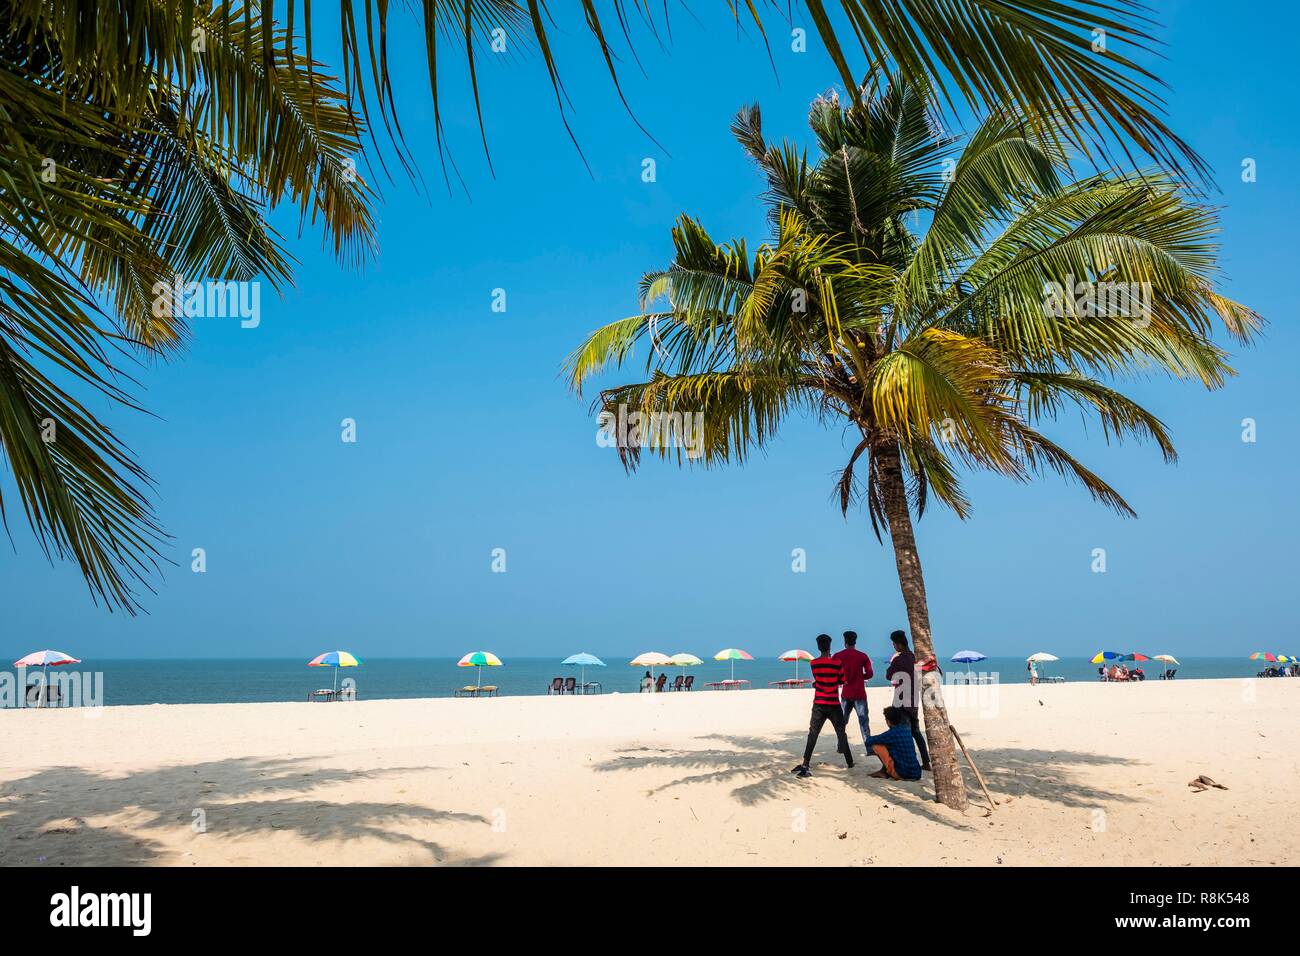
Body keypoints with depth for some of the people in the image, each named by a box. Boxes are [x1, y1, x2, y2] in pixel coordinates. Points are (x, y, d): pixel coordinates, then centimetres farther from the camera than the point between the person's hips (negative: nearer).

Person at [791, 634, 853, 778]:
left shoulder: (813, 663, -3)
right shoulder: (836, 663, -8)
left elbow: (818, 680, 9)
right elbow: (842, 680, 4)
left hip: (818, 705, 1)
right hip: (834, 705, -1)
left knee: (812, 735, 2)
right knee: (841, 733, 14)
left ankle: (805, 765, -9)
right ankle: (849, 762, 21)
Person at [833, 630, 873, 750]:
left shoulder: (838, 656, 2)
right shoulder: (862, 656, -1)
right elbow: (869, 674, -6)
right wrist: (859, 676, 12)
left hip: (845, 694, 2)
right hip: (859, 694, -2)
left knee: (842, 721, 15)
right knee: (863, 721, -3)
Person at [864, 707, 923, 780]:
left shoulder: (893, 733, -14)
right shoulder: (906, 729, 7)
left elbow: (869, 741, -8)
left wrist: (869, 739, 15)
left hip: (903, 774, -8)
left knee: (876, 745, -3)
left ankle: (884, 771, 8)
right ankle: (885, 770, 18)